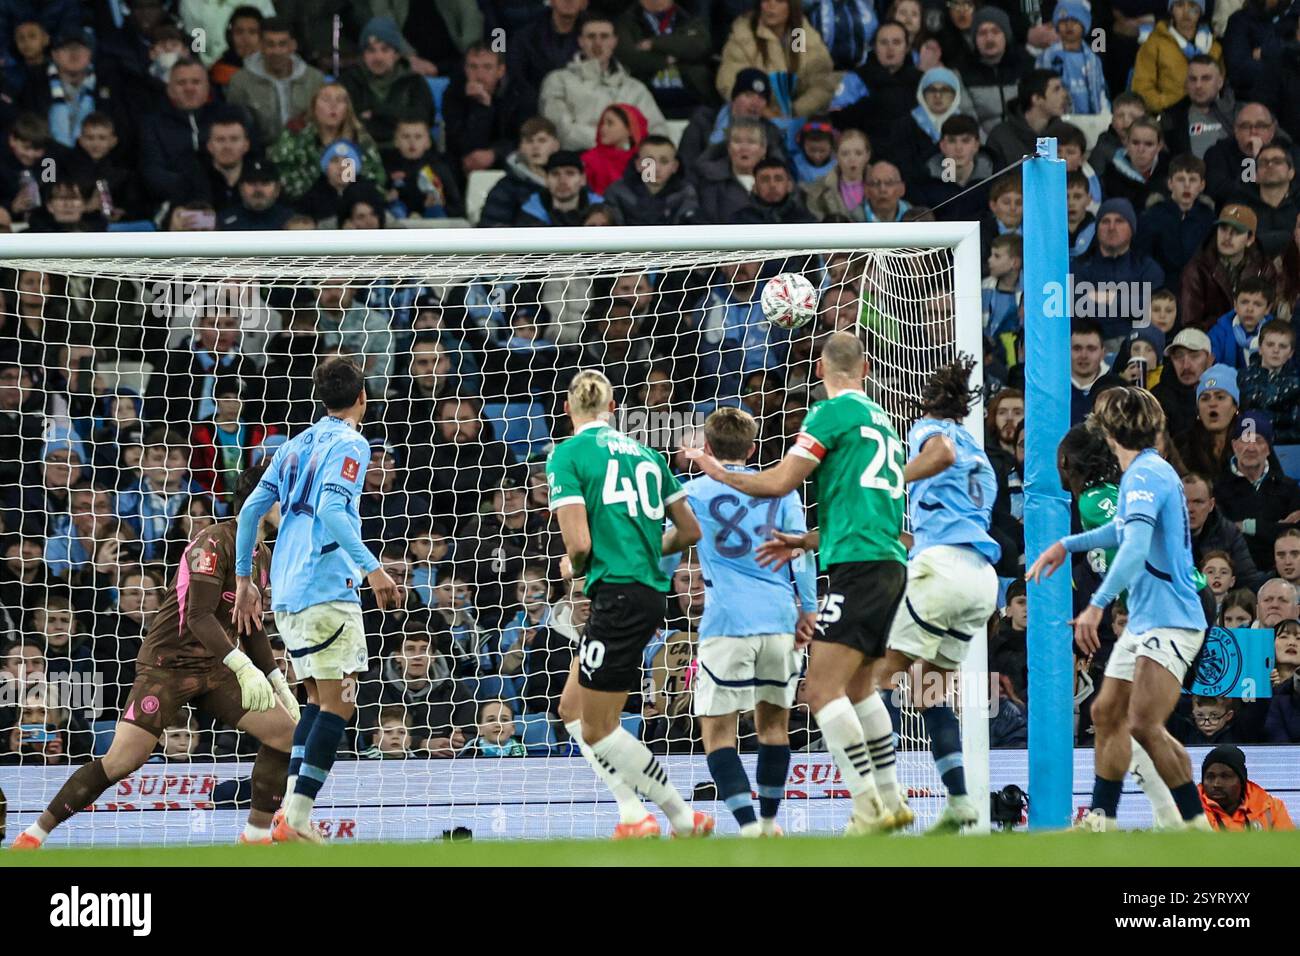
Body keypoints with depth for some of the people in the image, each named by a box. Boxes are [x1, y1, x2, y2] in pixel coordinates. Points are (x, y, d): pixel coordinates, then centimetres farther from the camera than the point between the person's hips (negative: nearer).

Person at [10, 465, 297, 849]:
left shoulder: (262, 556, 12)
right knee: (122, 760, -15)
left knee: (286, 731, -7)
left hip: (216, 667, 8)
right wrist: (243, 667, -35)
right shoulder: (214, 543, -17)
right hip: (169, 662, -8)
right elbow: (198, 615, -26)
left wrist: (278, 682, 18)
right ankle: (34, 834, -3)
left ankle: (257, 834, 3)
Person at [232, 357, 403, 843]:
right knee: (337, 703, -7)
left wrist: (244, 578, 23)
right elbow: (330, 511, -19)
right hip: (326, 587, -8)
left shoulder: (296, 444, 17)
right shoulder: (350, 444, -4)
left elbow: (251, 509, 15)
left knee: (320, 699, 15)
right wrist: (373, 569, -22)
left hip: (285, 592, 8)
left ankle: (292, 812, 3)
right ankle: (297, 817, -16)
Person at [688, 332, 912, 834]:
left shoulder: (833, 412, -4)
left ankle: (869, 806, -18)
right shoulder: (879, 418, 21)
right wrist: (806, 541, 27)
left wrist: (718, 471, 9)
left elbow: (778, 482, -6)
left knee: (823, 690, -12)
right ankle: (892, 801, 22)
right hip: (890, 562, 9)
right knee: (859, 686, 21)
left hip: (859, 567, -9)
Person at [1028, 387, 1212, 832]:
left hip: (1170, 622, -11)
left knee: (1144, 725, -20)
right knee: (1106, 713, 14)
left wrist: (1097, 604, -36)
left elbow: (1136, 548, -30)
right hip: (1142, 623, 11)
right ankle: (1101, 821, 24)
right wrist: (1066, 545, 37)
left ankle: (1197, 825, -15)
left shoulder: (1145, 474, -16)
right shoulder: (1151, 471, 15)